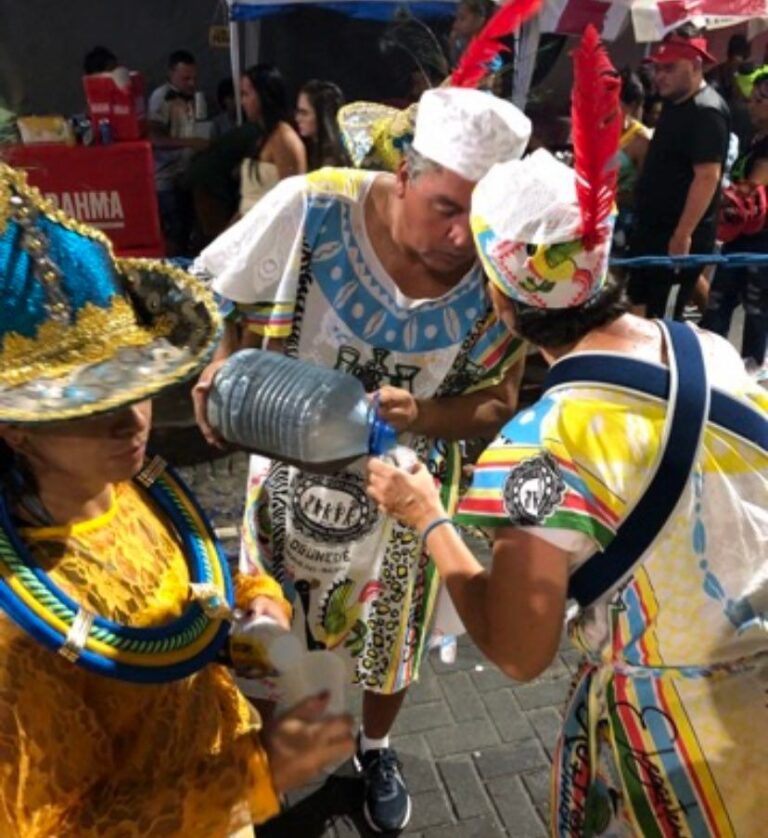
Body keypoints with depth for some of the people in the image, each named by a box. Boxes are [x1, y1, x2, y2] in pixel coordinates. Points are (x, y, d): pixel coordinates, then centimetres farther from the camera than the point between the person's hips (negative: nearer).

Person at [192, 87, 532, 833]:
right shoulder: (312, 209, -25)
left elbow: (496, 403, -12)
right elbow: (212, 294, -10)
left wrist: (422, 417, -31)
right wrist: (220, 366, -28)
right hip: (293, 468, 0)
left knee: (389, 638, 21)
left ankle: (376, 749, 55)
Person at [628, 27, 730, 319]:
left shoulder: (706, 111, -18)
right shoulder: (675, 105, 12)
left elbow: (707, 177, -25)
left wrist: (683, 234, -27)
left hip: (678, 236, -10)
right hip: (653, 229, 10)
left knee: (663, 318, -3)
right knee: (638, 306, 16)